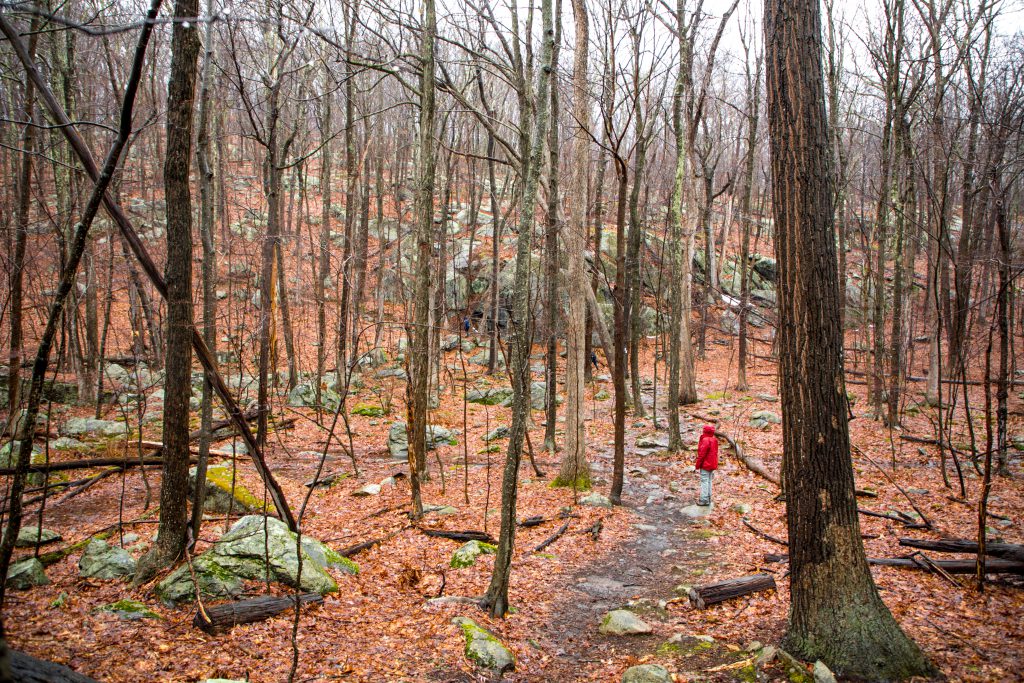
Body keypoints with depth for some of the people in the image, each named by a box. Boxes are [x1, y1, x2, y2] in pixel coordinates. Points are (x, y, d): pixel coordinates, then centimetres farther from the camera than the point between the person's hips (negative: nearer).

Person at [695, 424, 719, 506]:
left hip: (705, 465, -8)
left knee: (704, 481, -2)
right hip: (712, 464, 8)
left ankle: (704, 500, 1)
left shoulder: (705, 440, -21)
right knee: (709, 481, 15)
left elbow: (702, 454, -19)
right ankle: (708, 499, 21)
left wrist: (697, 465, -11)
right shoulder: (714, 439, 6)